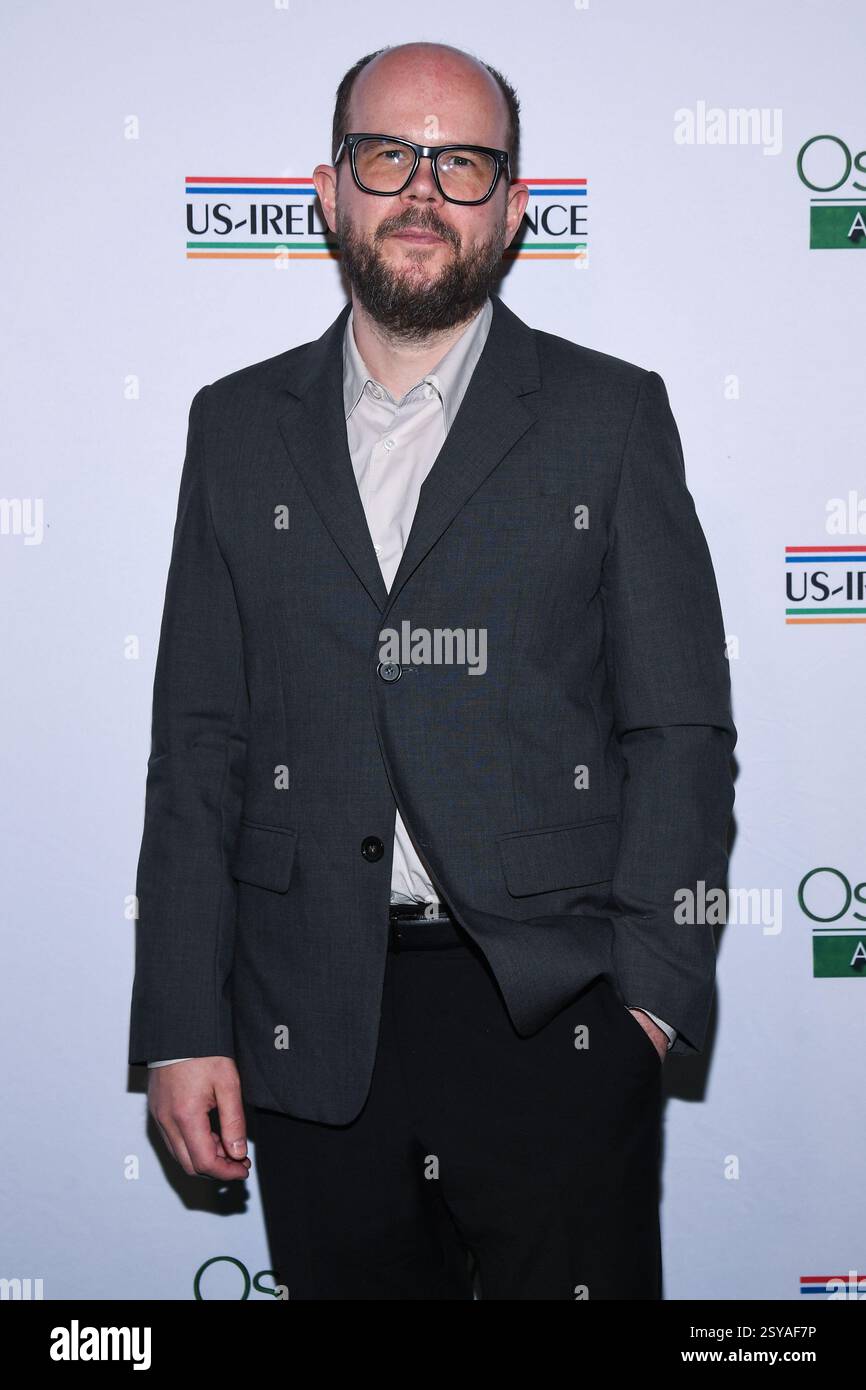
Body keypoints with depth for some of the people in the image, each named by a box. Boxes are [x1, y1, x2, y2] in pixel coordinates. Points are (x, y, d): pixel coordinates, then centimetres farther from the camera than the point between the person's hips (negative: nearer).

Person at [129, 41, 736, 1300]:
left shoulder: (612, 415, 4)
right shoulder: (240, 428, 10)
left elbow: (683, 732, 1)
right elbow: (199, 746, 7)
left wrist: (654, 992, -10)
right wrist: (183, 1027, 1)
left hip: (554, 1018, -1)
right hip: (315, 1038, 2)